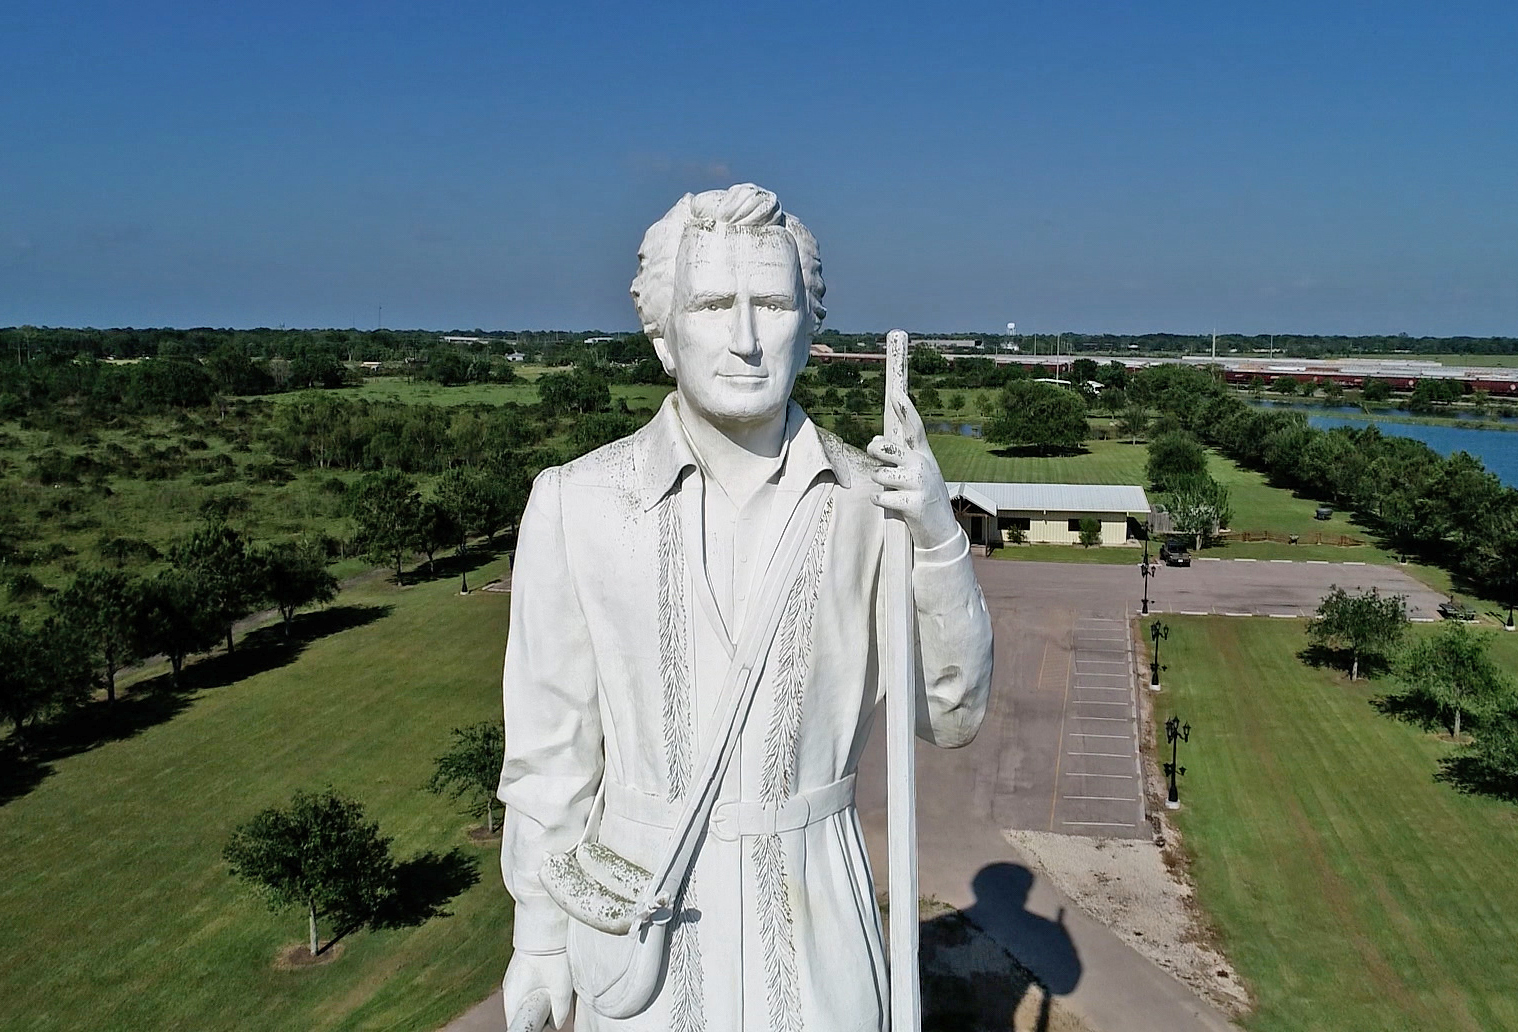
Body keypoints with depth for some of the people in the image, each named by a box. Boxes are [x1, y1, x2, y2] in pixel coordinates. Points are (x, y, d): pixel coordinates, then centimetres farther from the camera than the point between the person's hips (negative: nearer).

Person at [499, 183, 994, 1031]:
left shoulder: (866, 498, -8)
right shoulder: (577, 503, -13)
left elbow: (950, 715, -7)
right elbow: (551, 739, -4)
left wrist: (939, 534, -21)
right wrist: (538, 933, 3)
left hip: (813, 907, 1)